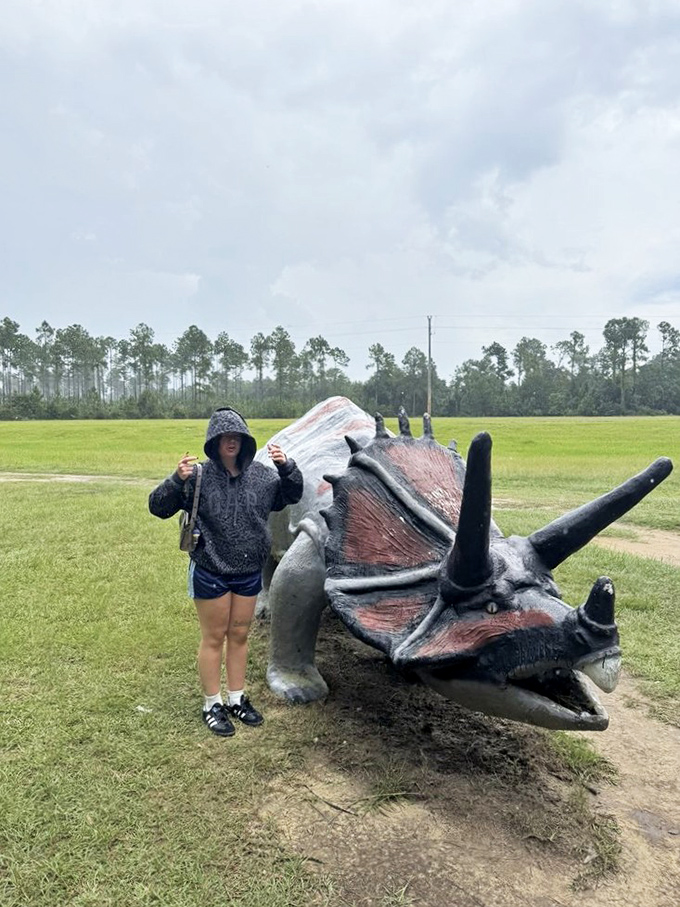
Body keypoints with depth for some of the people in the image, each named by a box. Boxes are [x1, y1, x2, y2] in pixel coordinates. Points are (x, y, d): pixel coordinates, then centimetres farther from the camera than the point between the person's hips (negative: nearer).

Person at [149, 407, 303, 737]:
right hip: (210, 572, -4)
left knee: (239, 635, 18)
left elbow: (293, 495, 7)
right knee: (214, 638, 11)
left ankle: (237, 699, 36)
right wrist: (177, 480, -34)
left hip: (249, 571, 4)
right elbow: (158, 507, -15)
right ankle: (212, 706, 29)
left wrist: (287, 467, -13)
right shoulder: (198, 477, -16)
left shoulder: (260, 475, -4)